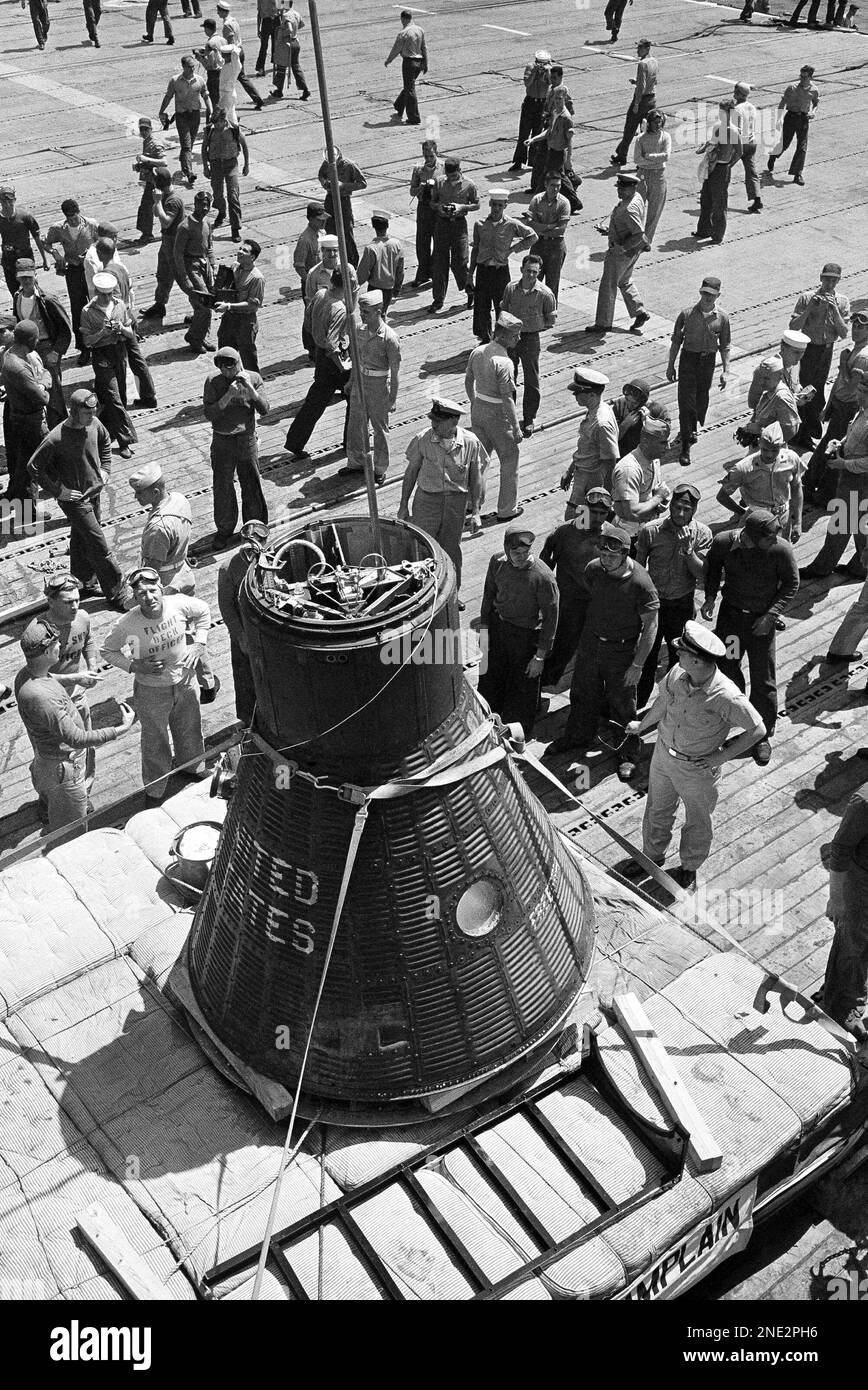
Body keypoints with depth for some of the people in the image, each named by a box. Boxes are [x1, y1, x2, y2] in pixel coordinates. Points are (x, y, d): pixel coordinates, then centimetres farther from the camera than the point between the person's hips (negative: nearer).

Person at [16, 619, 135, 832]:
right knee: (72, 831, 8)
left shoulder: (25, 675, -5)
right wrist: (121, 729, -31)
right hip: (63, 768, -10)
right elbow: (75, 738, -35)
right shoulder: (39, 695, -37)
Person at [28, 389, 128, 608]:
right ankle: (116, 595, 7)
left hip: (94, 491, 6)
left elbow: (105, 442, 18)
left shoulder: (94, 425, -7)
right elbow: (34, 467, -17)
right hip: (74, 498, -6)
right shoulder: (56, 439, -26)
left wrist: (105, 469, 9)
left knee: (82, 539, 22)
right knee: (99, 547, -2)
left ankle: (84, 583, 39)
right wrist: (58, 491, -15)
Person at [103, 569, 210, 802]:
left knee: (190, 728, 27)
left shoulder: (179, 604, -20)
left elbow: (203, 611, 3)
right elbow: (108, 651, -10)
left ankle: (192, 767, 58)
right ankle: (154, 790, 40)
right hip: (151, 690, -3)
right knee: (155, 741, 16)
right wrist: (135, 666, -23)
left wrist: (198, 644, -6)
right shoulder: (128, 623, -27)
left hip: (184, 681, 3)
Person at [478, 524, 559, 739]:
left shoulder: (543, 577, -27)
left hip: (526, 636, -4)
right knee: (490, 680, 21)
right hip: (496, 627, 5)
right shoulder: (497, 562, -12)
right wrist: (484, 628, 3)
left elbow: (550, 618, -18)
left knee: (522, 689, 11)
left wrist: (540, 656, -14)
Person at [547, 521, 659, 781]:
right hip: (591, 640, 5)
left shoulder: (640, 583, -25)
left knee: (622, 702, 7)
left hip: (623, 649, -5)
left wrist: (638, 665, -16)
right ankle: (577, 738, 43)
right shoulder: (593, 569, -11)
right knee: (583, 693, 19)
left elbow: (650, 626, -17)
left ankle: (629, 752, 29)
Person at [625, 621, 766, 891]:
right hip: (663, 754, 5)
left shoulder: (726, 697, -33)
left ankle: (689, 869, 47)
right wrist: (642, 725, 18)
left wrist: (721, 756, -19)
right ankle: (652, 856, 51)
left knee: (697, 822, 21)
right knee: (657, 811, 25)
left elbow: (757, 730, -20)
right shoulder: (676, 674, -17)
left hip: (698, 769, -4)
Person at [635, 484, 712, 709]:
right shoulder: (650, 530, -12)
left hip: (683, 605, 1)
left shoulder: (702, 534, -10)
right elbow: (638, 567, -1)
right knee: (647, 657, 9)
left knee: (679, 658, 13)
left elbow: (701, 573, -14)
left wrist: (687, 548, -27)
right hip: (653, 602, 0)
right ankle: (638, 707, 24)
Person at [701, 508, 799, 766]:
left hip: (762, 619, -2)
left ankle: (763, 735, 22)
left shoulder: (782, 550, -22)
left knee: (763, 681, 3)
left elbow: (791, 584, -7)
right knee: (726, 667, 13)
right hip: (730, 612, 2)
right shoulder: (723, 542, -18)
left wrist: (771, 615, -17)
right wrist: (710, 597, -7)